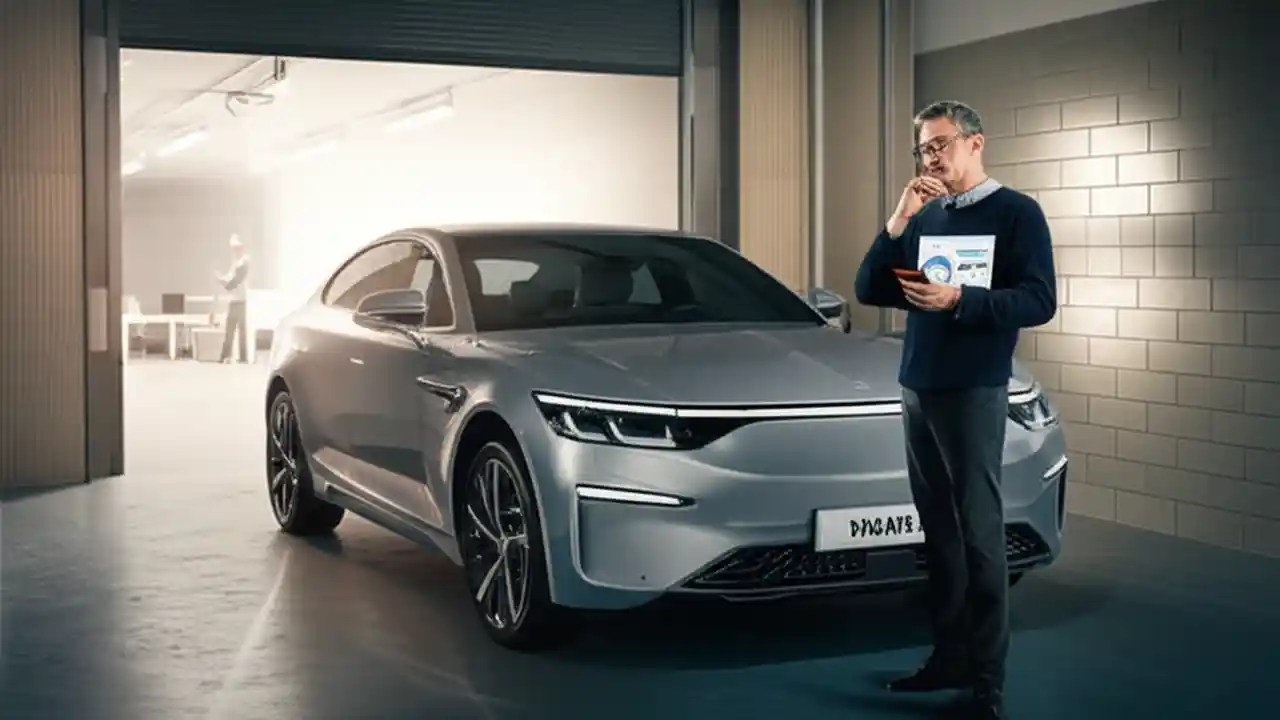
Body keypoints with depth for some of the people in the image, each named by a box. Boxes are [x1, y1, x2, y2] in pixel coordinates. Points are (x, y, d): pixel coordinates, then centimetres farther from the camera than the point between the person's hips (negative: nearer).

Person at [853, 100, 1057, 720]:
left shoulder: (1015, 212, -3)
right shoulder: (925, 217, 14)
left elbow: (1039, 302, -12)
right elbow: (868, 291, 8)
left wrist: (960, 299, -23)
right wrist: (897, 223, -5)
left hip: (974, 392, -6)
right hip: (918, 389, 6)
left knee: (979, 532, -5)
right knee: (938, 528, 10)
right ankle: (950, 655, 20)